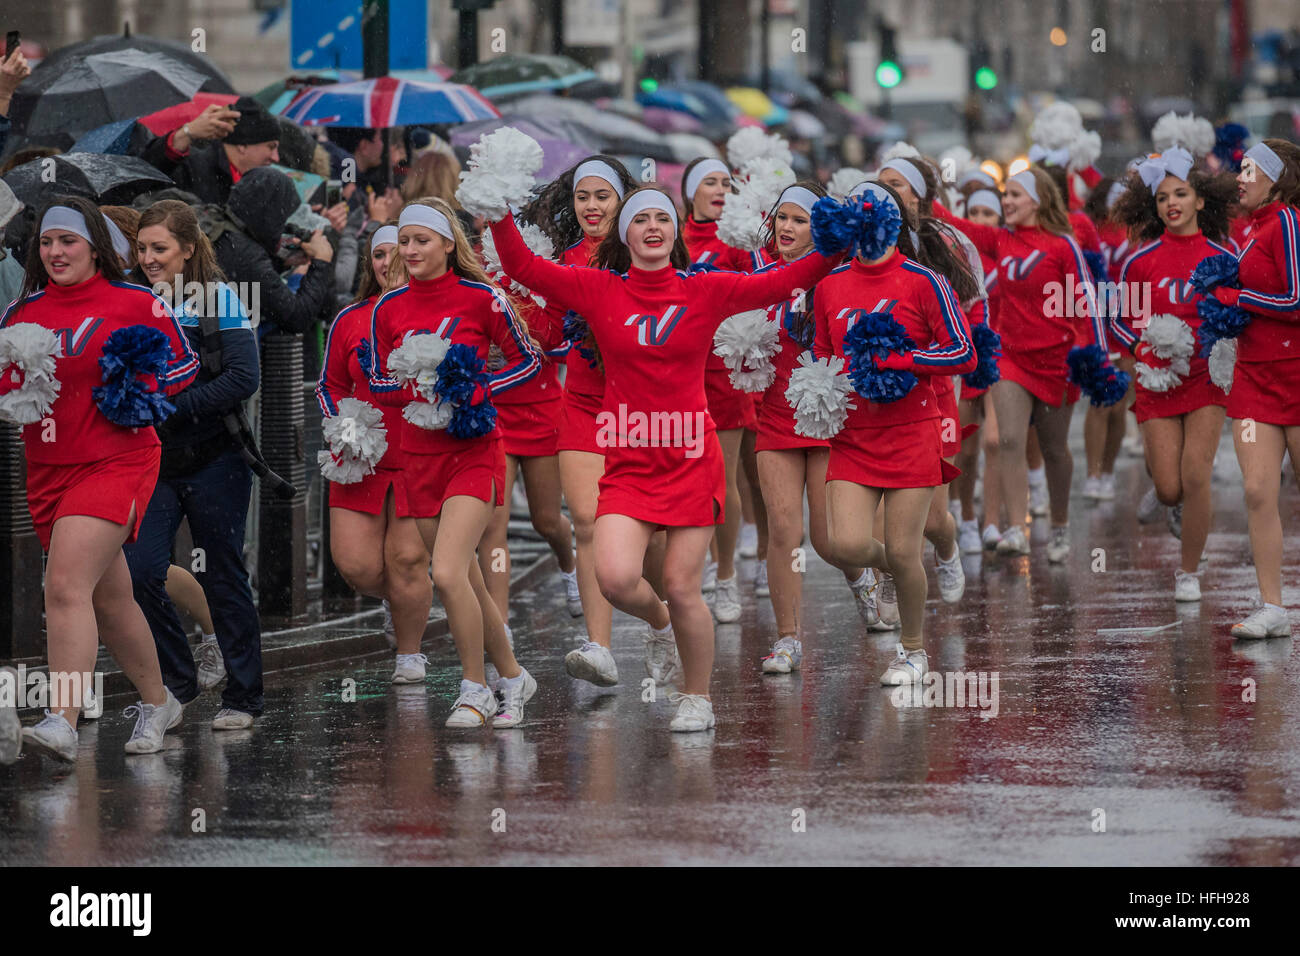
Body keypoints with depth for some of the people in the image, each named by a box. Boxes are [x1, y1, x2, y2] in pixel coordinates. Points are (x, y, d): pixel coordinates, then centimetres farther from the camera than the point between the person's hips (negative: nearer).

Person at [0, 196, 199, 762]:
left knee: (66, 585, -22)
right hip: (47, 472, 6)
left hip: (114, 464, -6)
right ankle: (157, 703, 33)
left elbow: (183, 364, 7)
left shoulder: (135, 304, -3)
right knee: (107, 599, 15)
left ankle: (61, 724, -28)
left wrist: (141, 388, -11)